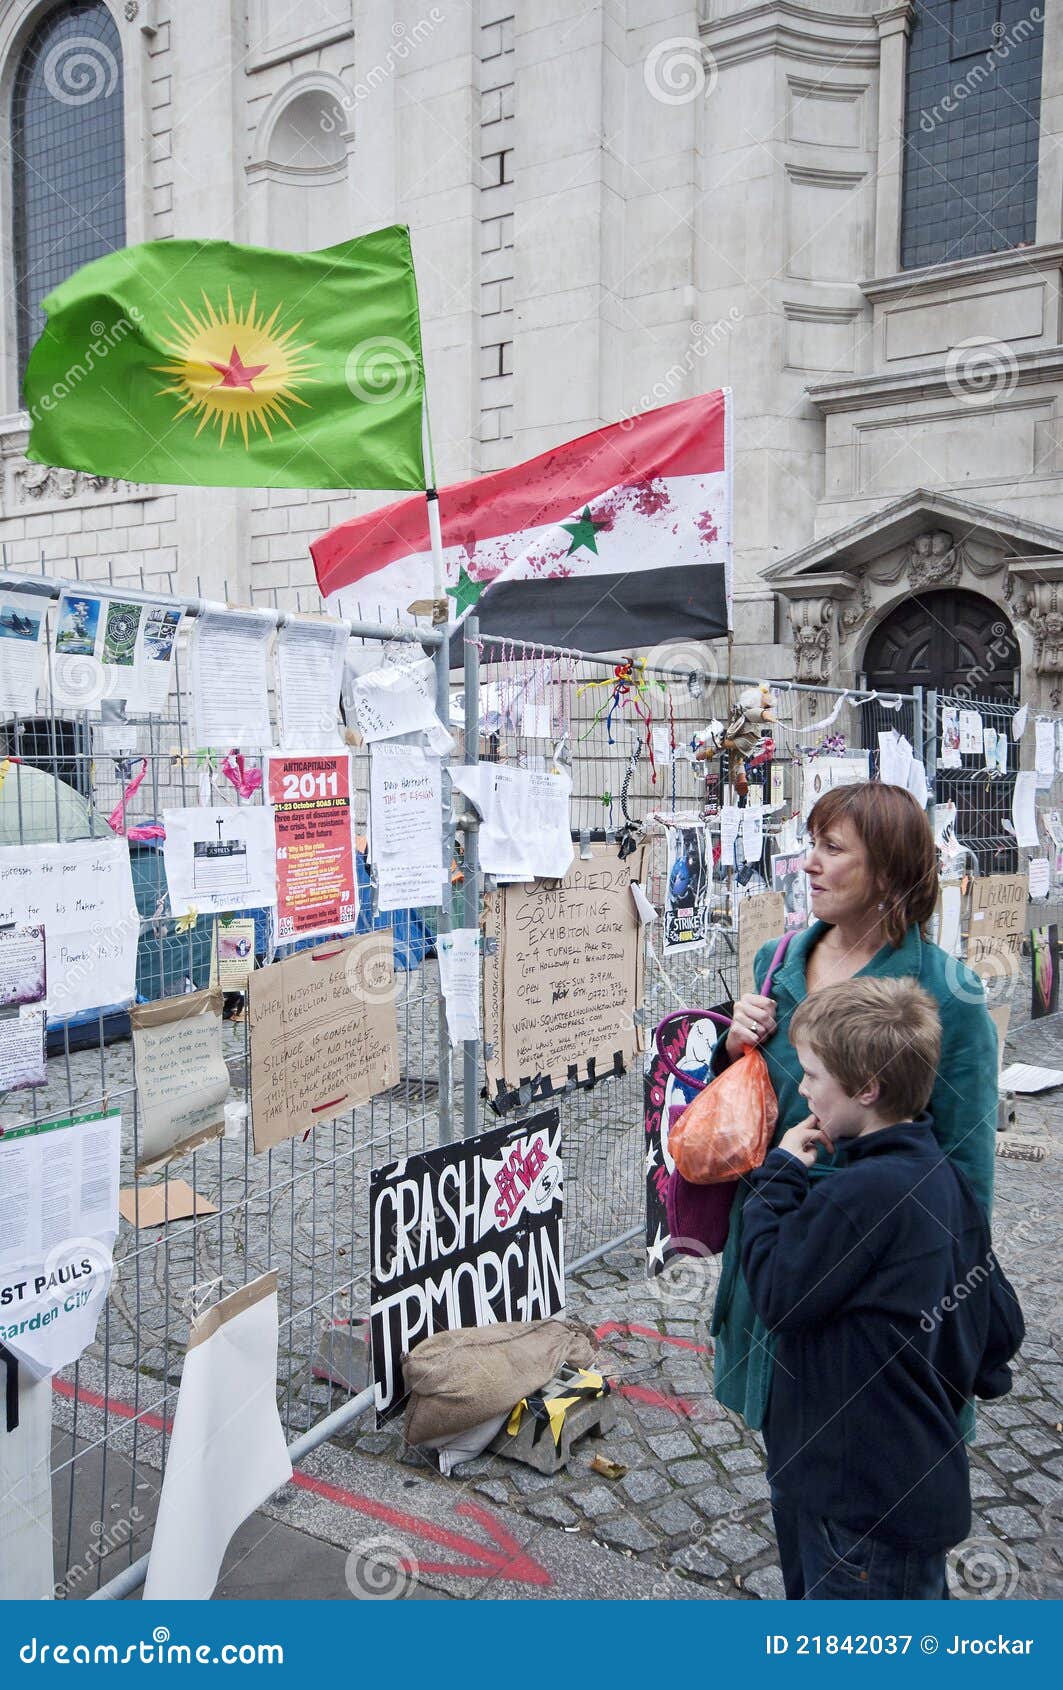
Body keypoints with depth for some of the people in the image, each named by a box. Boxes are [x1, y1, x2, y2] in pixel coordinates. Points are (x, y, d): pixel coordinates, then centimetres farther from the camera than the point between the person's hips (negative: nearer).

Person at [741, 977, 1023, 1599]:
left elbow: (778, 1295, -18)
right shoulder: (944, 1176, 1)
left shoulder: (866, 1192, -28)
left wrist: (779, 1176, -11)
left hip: (869, 1506, -9)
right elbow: (1000, 1322, 8)